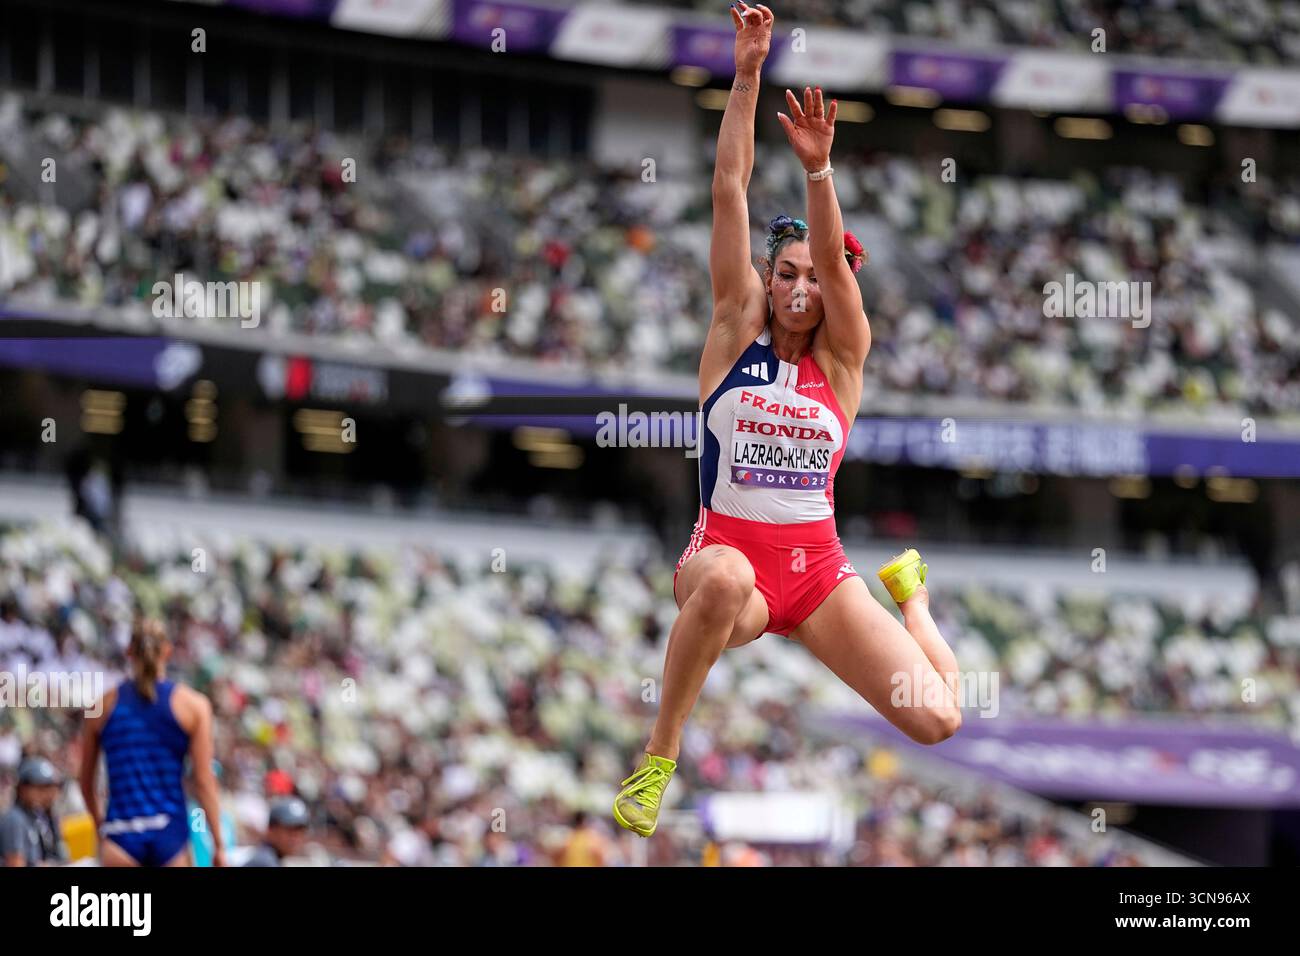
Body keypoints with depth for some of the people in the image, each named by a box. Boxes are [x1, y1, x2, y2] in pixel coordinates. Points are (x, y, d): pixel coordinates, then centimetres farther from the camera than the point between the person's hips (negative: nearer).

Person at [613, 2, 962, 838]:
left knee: (936, 722, -11)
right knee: (724, 579, -42)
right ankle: (660, 755, -24)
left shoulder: (841, 358, 4)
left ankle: (908, 589, 25)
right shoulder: (736, 335, 4)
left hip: (817, 572, 2)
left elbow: (834, 259, -13)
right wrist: (747, 76, -9)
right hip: (725, 548, -2)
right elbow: (730, 192, -2)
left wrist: (818, 168, -32)